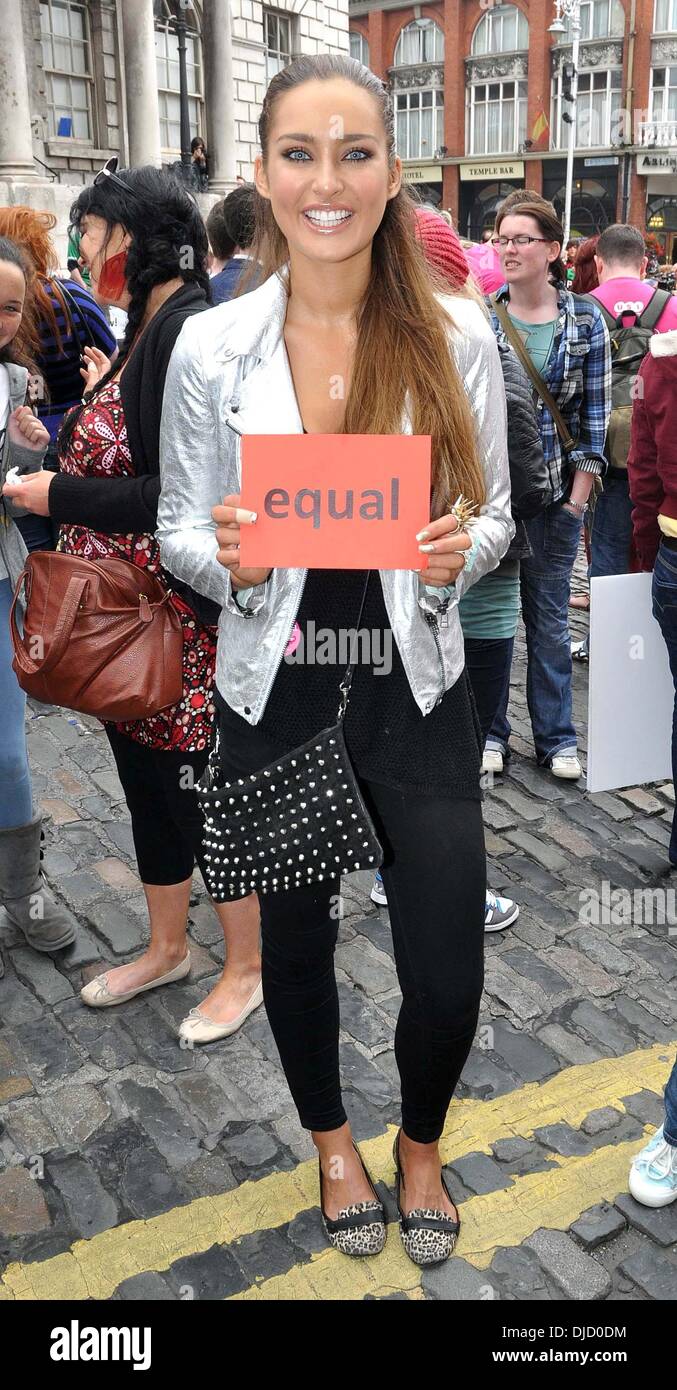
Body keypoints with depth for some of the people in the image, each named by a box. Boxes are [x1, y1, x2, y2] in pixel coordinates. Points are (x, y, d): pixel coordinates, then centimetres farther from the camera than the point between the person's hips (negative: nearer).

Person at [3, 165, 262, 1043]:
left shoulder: (192, 333, -18)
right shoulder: (149, 330, 11)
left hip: (185, 616, -9)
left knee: (204, 788, 5)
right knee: (146, 780, 19)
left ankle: (245, 968, 27)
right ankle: (166, 948, 39)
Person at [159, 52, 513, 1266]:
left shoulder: (456, 334, -4)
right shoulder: (209, 348, -5)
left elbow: (496, 516, 3)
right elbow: (178, 533, 2)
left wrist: (460, 552, -19)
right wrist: (227, 556, -20)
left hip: (418, 694, 0)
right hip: (275, 698, 1)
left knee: (446, 976, 5)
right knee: (295, 943, 18)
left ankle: (421, 1145, 42)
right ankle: (332, 1140, 50)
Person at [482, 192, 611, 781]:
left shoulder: (586, 319, 1)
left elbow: (596, 411, 2)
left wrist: (579, 492, -4)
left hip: (555, 491, 0)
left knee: (550, 615, 7)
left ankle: (556, 737, 20)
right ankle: (489, 731, 22)